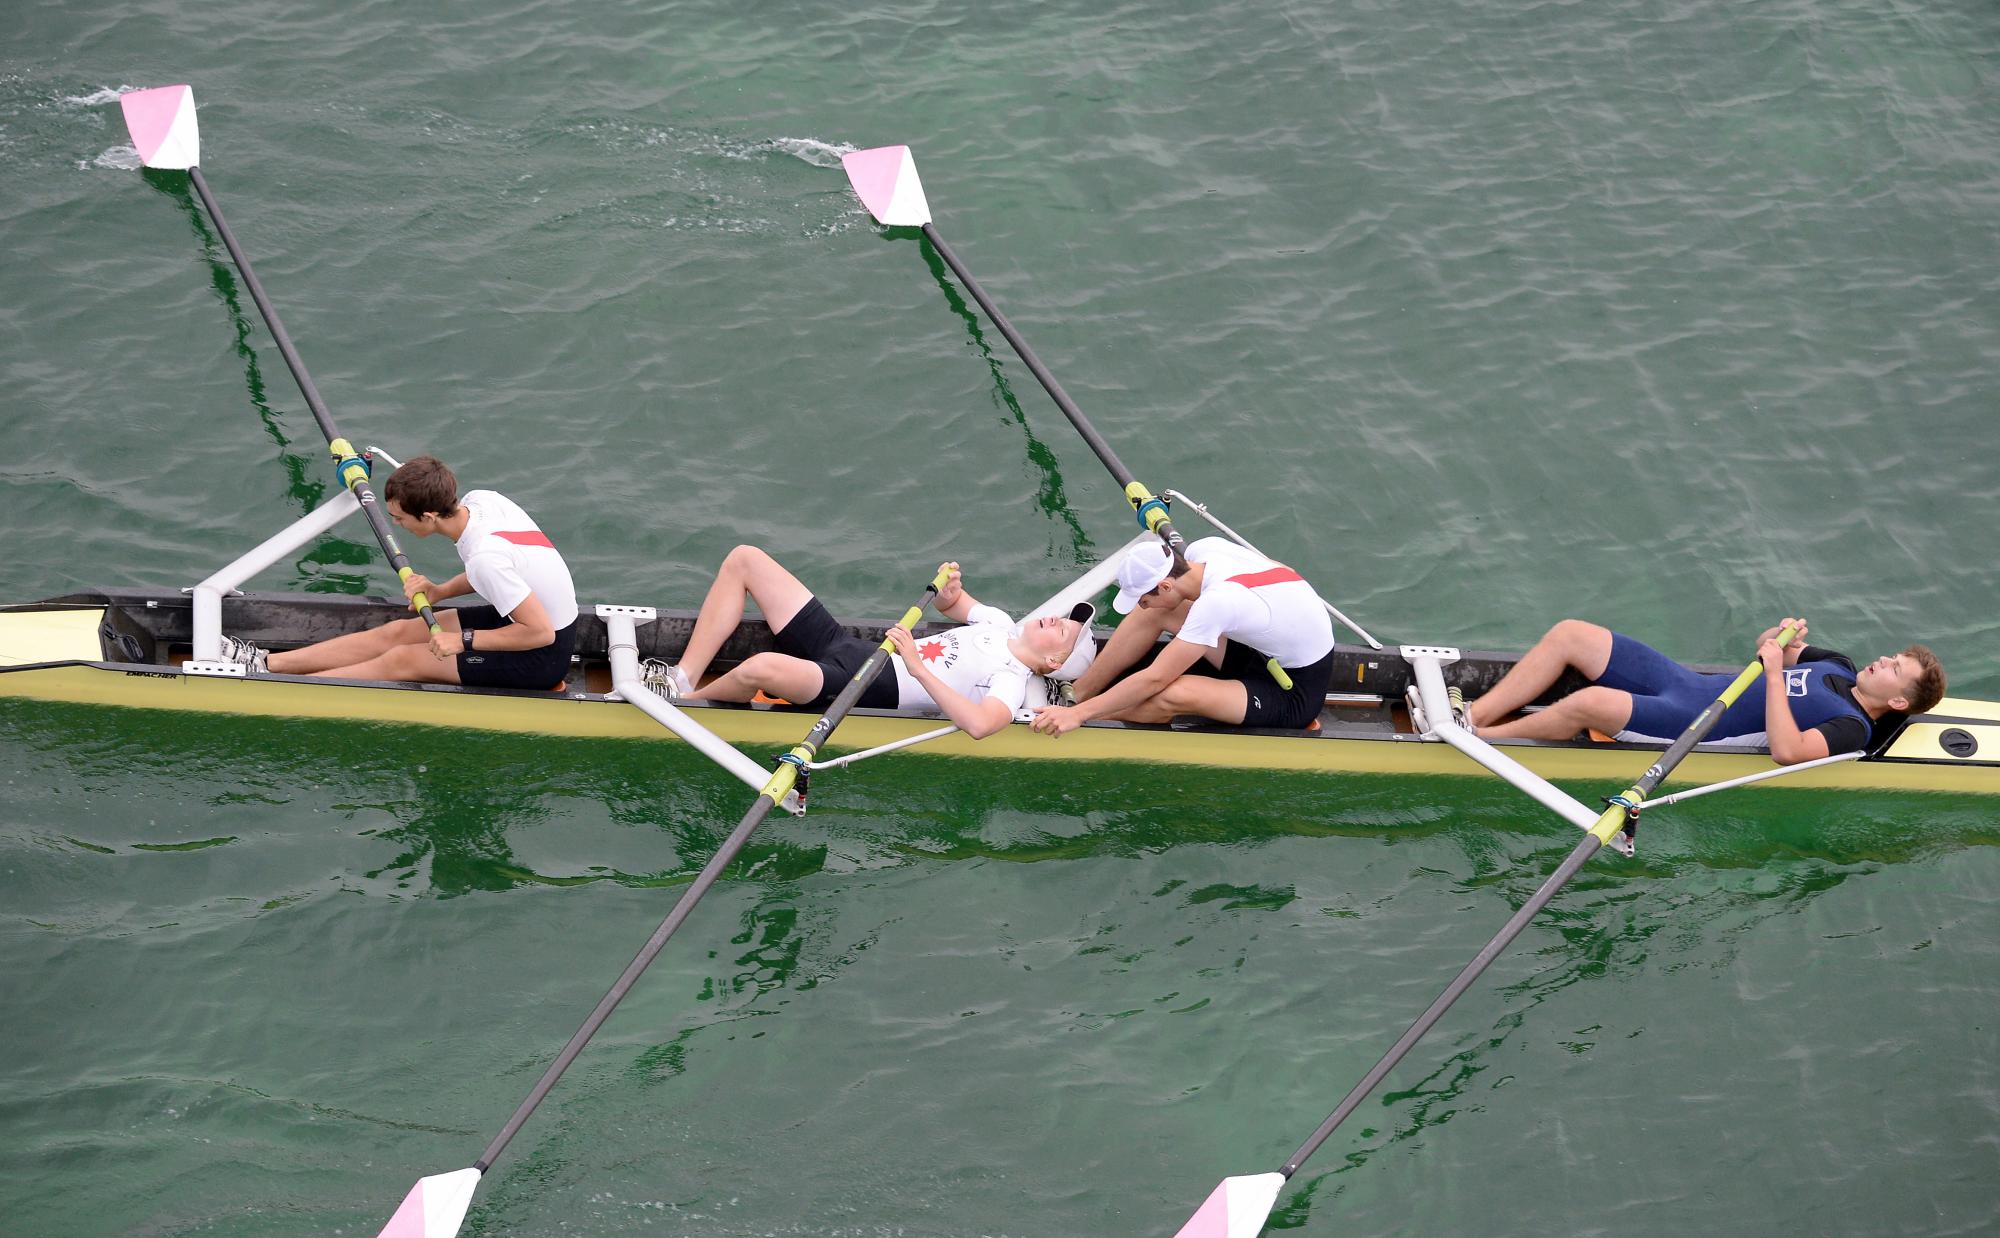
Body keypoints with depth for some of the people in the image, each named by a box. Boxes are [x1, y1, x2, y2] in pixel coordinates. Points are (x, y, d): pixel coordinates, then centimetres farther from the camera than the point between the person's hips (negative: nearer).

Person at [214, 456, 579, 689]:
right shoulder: (478, 499, -8)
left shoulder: (485, 557, -33)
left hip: (542, 656, -8)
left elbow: (541, 631, -30)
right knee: (398, 632, 7)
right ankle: (266, 663, 10)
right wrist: (440, 593, -4)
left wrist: (464, 641, -21)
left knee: (401, 660, -5)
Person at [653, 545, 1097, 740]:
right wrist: (950, 591, 5)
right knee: (744, 559, -1)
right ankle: (683, 677, -5)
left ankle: (684, 701, -8)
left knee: (764, 667, -41)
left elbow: (978, 724, -32)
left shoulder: (1013, 680, -10)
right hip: (843, 644, 9)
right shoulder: (1003, 625, 16)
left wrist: (918, 668, -33)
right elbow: (952, 604, 32)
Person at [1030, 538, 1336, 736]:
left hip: (1296, 698, -9)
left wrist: (1079, 713, -25)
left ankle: (1077, 706, -8)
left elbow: (1154, 679, -30)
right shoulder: (1204, 549, -13)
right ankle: (1078, 692, 5)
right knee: (1153, 612, -2)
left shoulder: (1217, 602, -34)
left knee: (1173, 695, -31)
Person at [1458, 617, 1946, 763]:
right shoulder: (1840, 667, 16)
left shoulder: (1853, 730, -10)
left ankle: (1478, 739, -14)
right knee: (1568, 633, -7)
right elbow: (1765, 648, 25)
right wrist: (1781, 639, 1)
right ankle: (1470, 716, -7)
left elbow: (1786, 750, -28)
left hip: (1688, 726, -9)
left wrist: (1775, 674, -24)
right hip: (1683, 681, 9)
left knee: (1587, 703, -34)